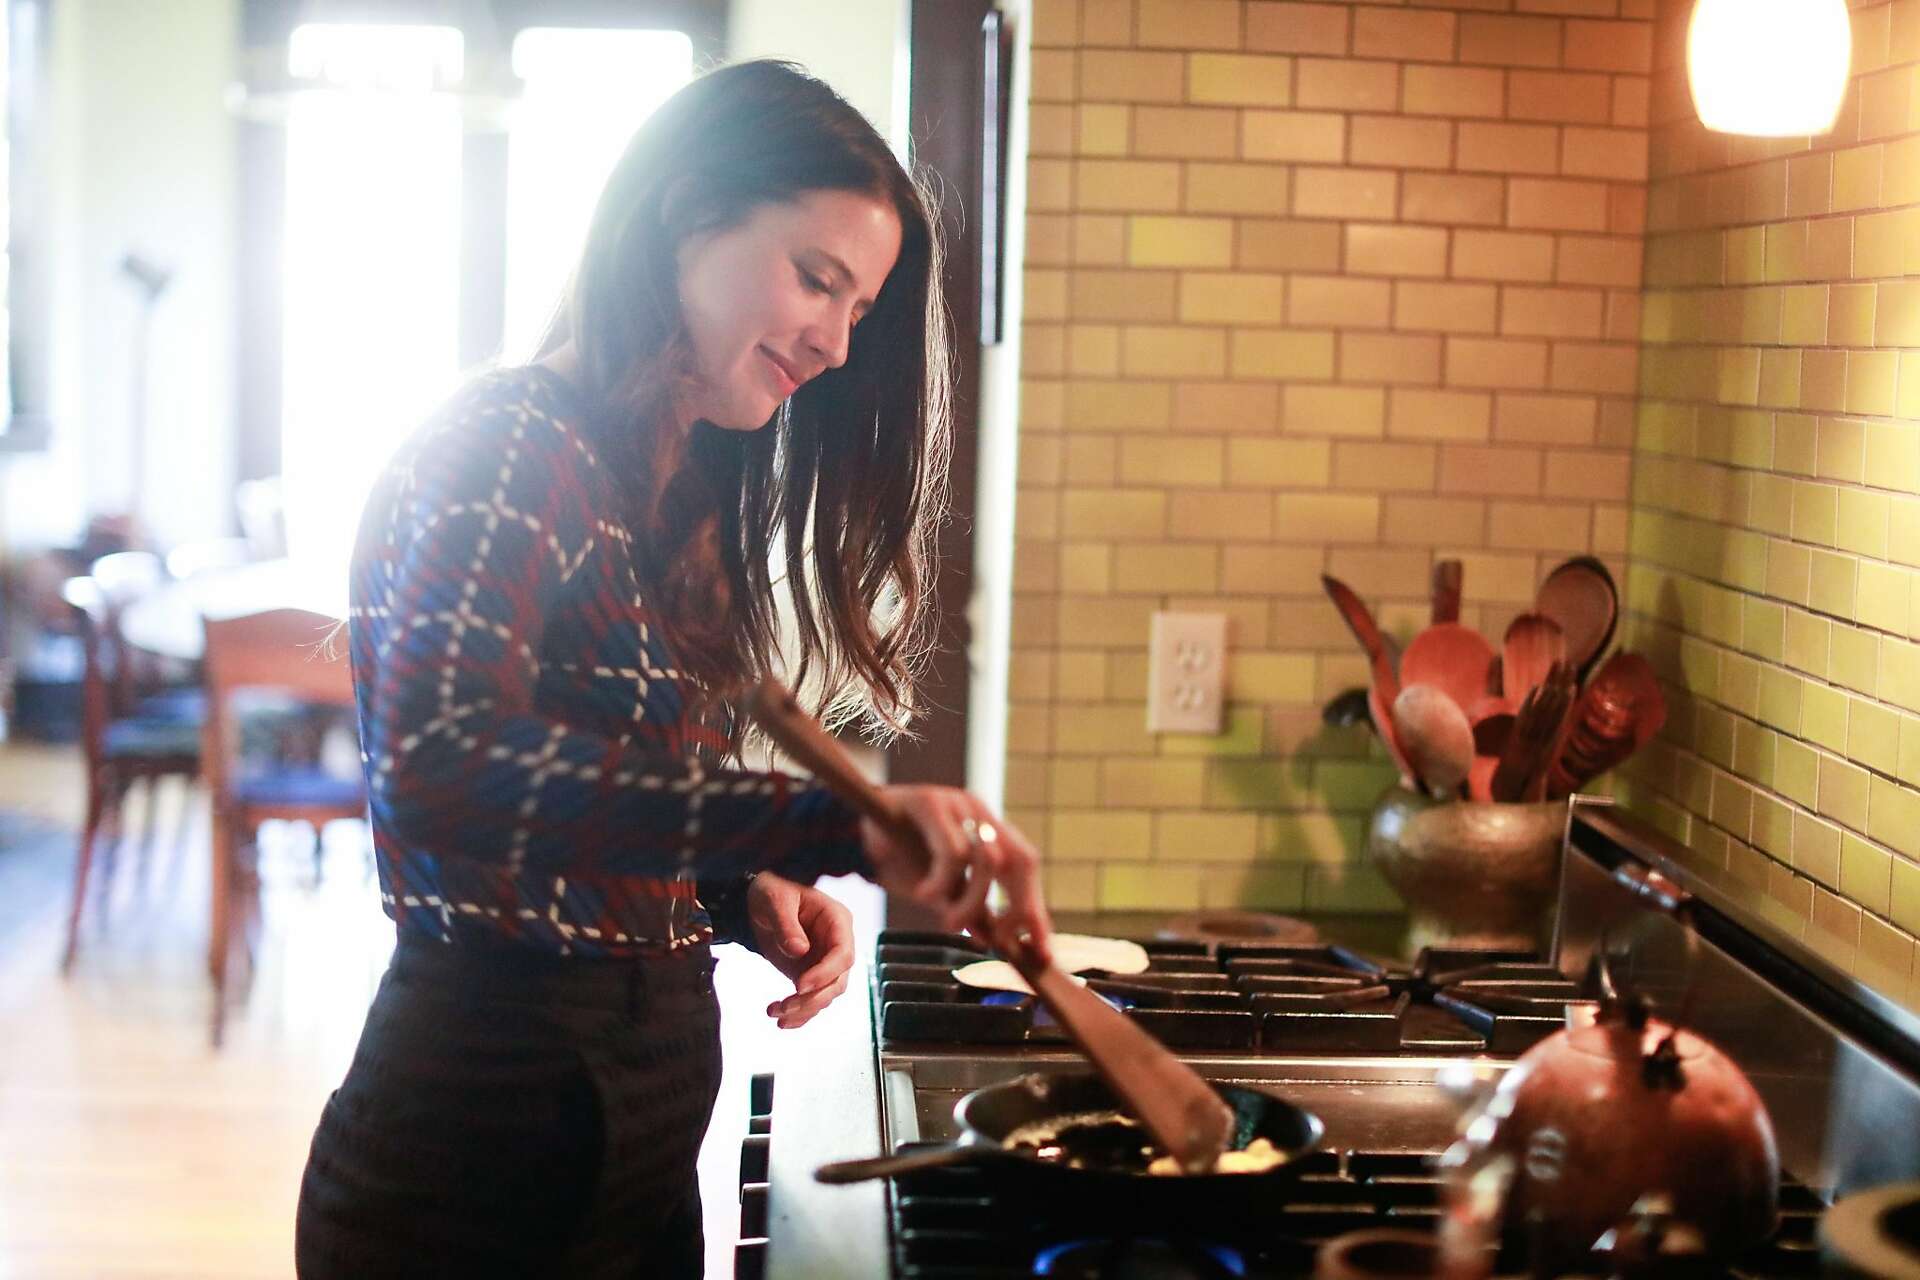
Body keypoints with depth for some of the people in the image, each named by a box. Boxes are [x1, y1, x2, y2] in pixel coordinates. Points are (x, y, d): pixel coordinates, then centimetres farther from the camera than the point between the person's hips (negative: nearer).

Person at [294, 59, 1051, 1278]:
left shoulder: (681, 499, 11)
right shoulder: (507, 446, -15)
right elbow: (436, 769, -31)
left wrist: (750, 894, -4)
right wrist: (835, 821, -37)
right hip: (487, 1151, -8)